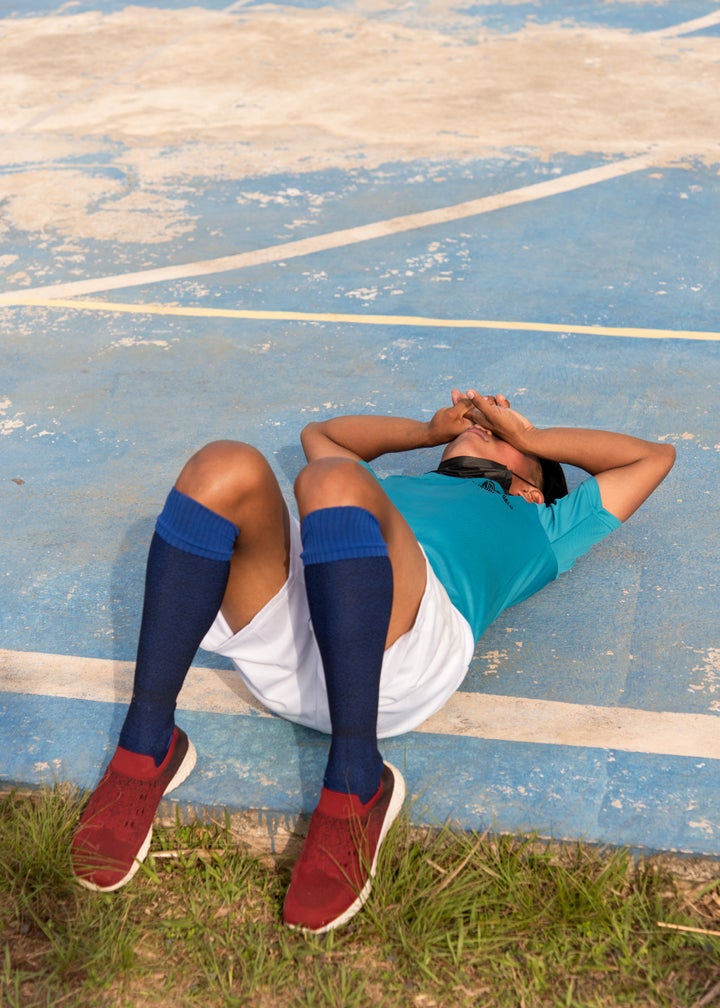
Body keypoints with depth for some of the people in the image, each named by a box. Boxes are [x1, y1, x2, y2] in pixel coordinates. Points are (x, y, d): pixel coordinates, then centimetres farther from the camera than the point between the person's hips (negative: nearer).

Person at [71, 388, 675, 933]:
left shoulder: (537, 526, 38)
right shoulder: (394, 489, 45)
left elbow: (653, 457, 45)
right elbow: (321, 431, 59)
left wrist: (532, 436, 43)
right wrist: (432, 429, 49)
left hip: (398, 655, -4)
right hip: (281, 632, 4)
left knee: (335, 480, -31)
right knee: (225, 467, -23)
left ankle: (356, 786, -31)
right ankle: (146, 749, -23)